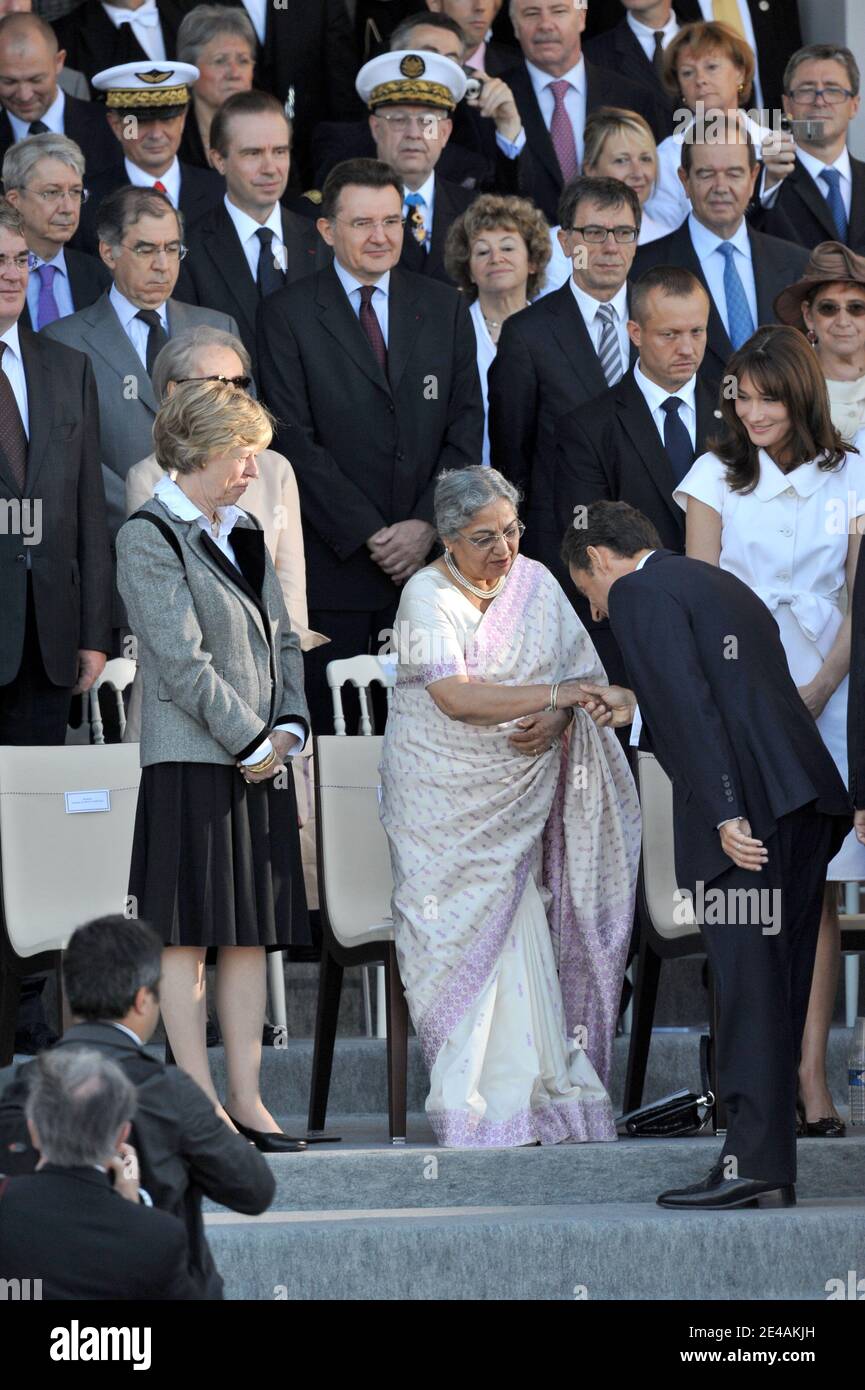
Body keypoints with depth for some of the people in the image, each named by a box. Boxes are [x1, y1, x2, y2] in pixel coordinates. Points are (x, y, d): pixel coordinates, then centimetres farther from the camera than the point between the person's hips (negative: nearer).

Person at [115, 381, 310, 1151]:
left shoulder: (244, 532, 17)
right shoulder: (150, 537, -7)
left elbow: (282, 639, 17)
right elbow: (180, 659, -13)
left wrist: (289, 727, 1)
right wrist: (252, 741, -12)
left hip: (262, 762, 7)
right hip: (192, 762, -7)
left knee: (252, 934, 6)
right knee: (188, 934, -4)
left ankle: (246, 1096, 9)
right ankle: (200, 1102, -2)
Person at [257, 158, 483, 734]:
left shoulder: (445, 307, 11)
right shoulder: (287, 314, 0)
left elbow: (466, 426, 8)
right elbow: (295, 439, -6)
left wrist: (428, 524, -6)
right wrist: (368, 534, -11)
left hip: (431, 552, 3)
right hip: (333, 559, -2)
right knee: (330, 728, -1)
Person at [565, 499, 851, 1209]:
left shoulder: (639, 594, -1)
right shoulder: (722, 585, 27)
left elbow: (692, 705, -13)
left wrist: (726, 813, -18)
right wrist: (640, 710, 32)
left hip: (749, 809, -9)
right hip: (805, 800, 9)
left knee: (749, 985, -9)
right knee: (777, 990, 9)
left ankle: (754, 1163, -11)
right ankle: (772, 1171, 9)